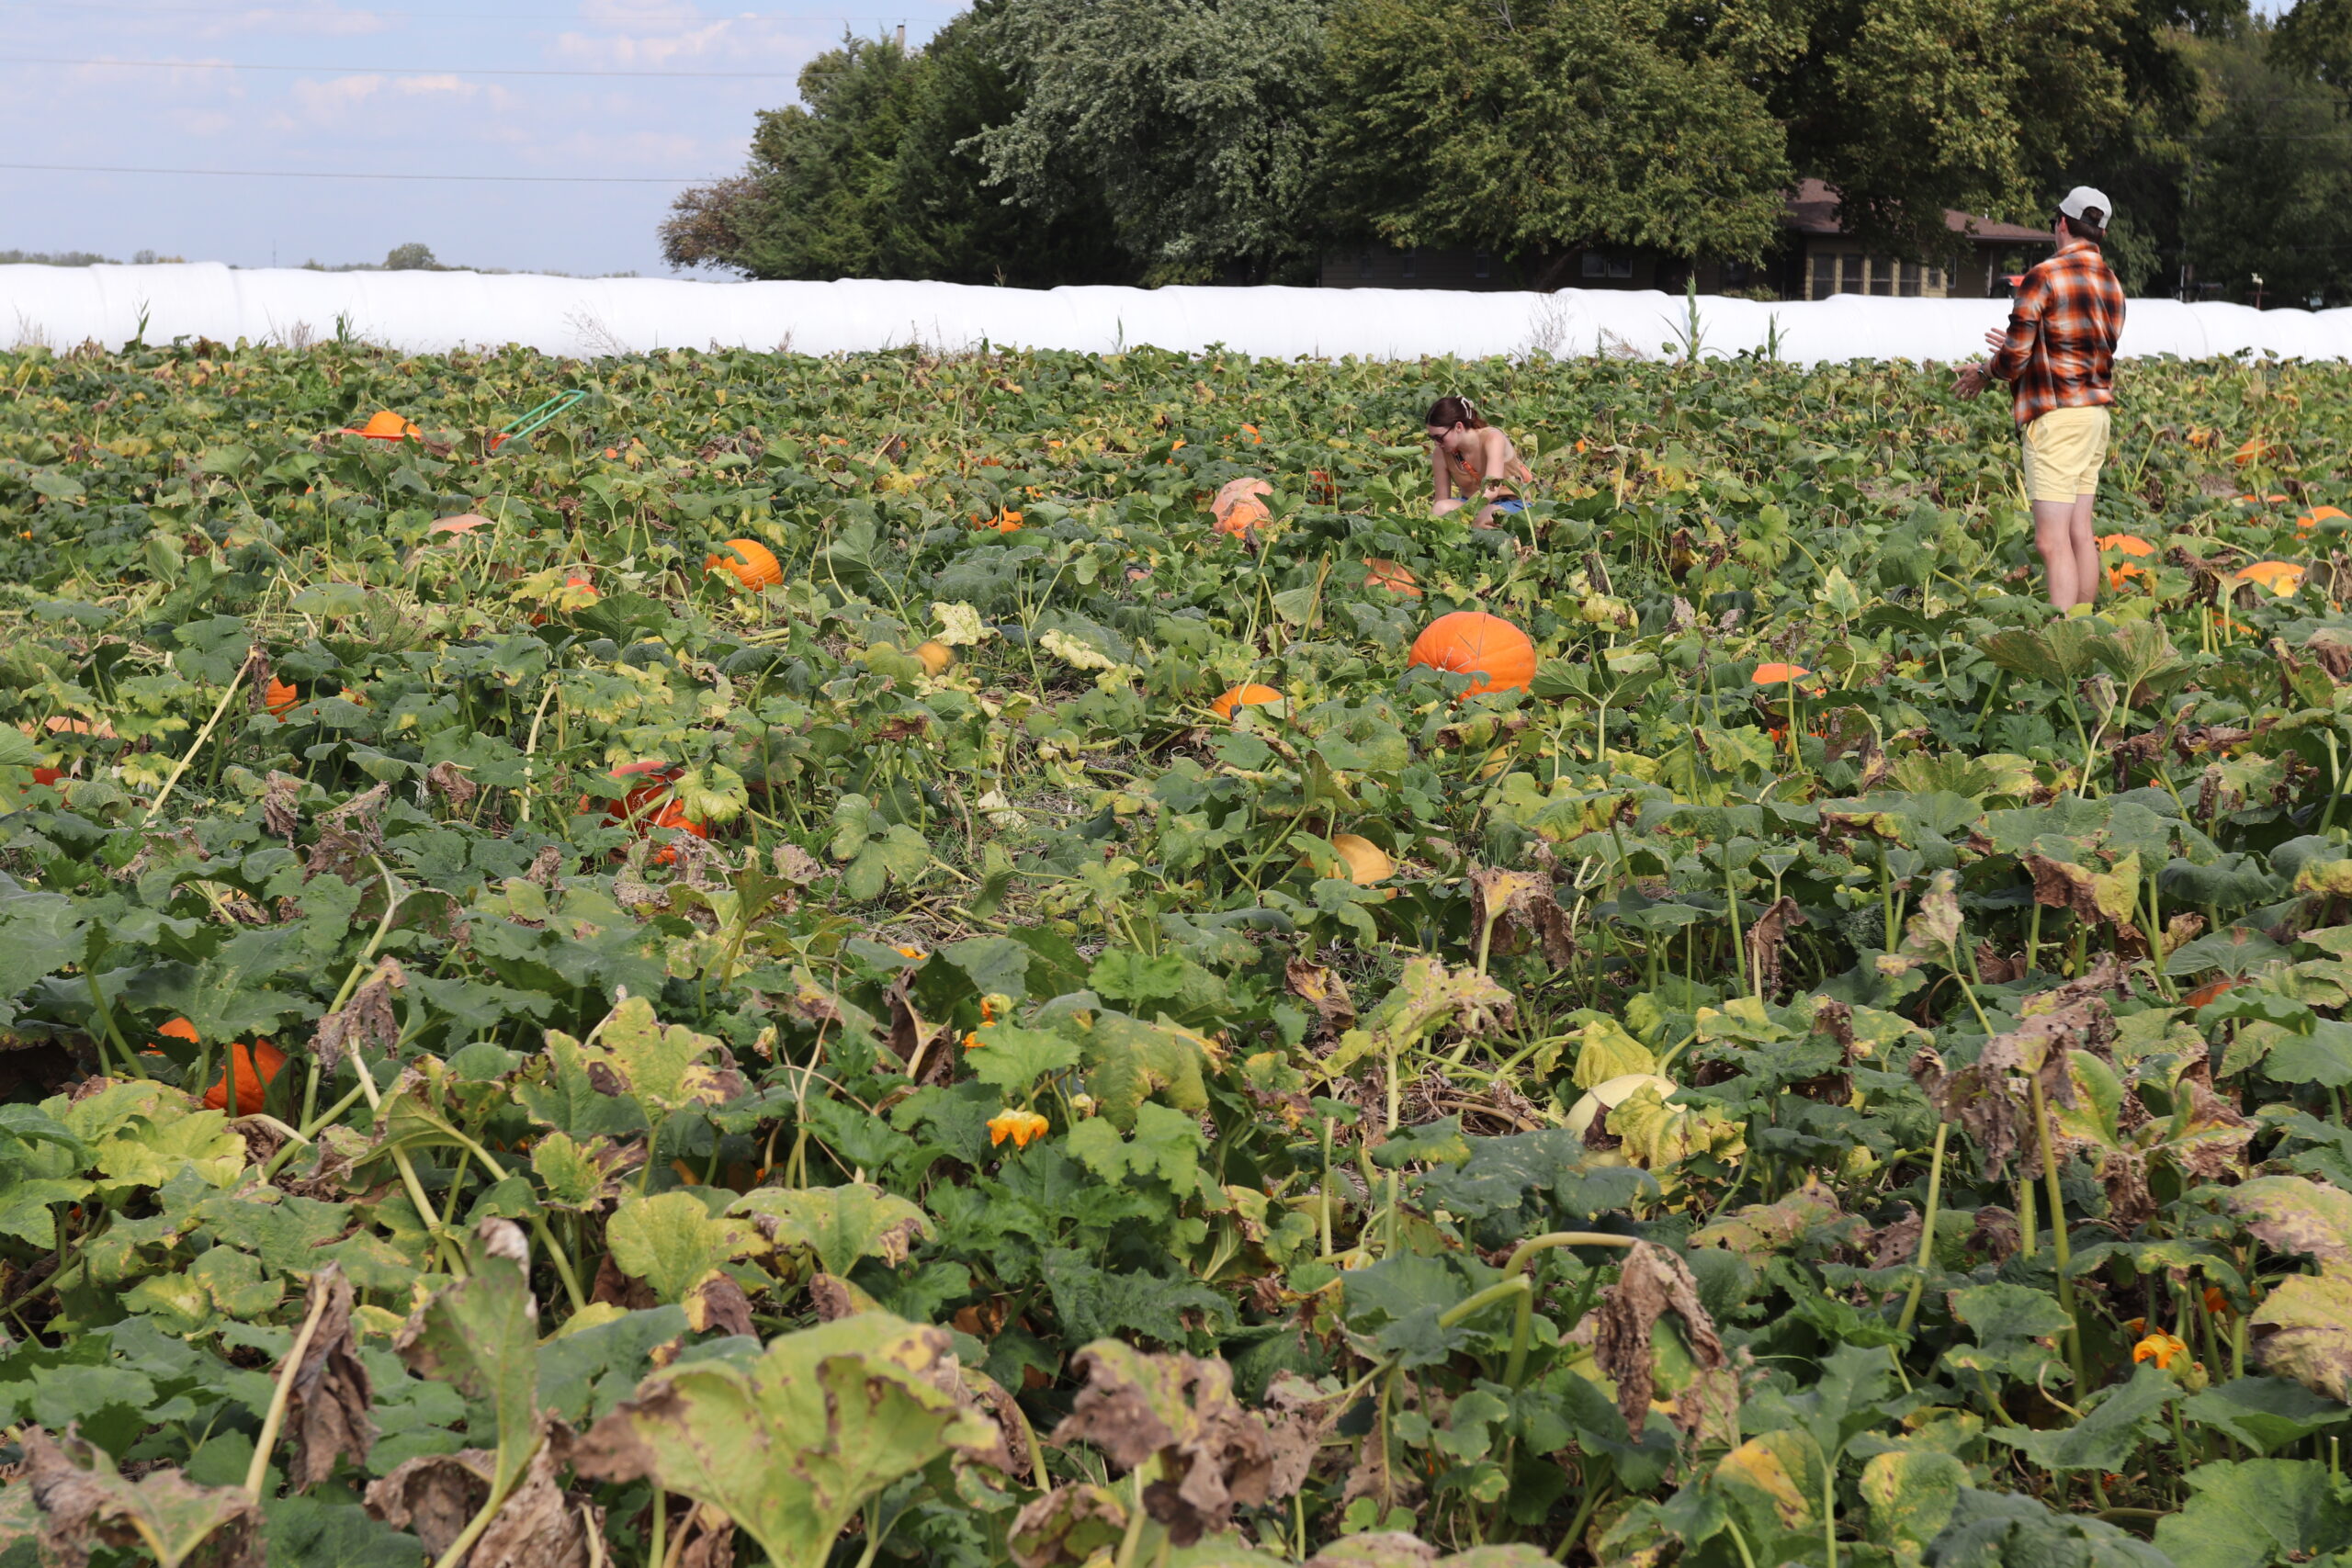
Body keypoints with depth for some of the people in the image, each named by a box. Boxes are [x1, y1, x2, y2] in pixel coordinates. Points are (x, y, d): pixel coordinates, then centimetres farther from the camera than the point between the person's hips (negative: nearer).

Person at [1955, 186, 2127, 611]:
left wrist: (1985, 372, 10)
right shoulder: (2111, 283, 13)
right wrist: (2015, 352, 27)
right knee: (2080, 531, 12)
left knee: (2052, 540, -11)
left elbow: (2014, 357, -11)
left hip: (2057, 415, -8)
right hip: (2096, 411, 8)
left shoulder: (2045, 276, -10)